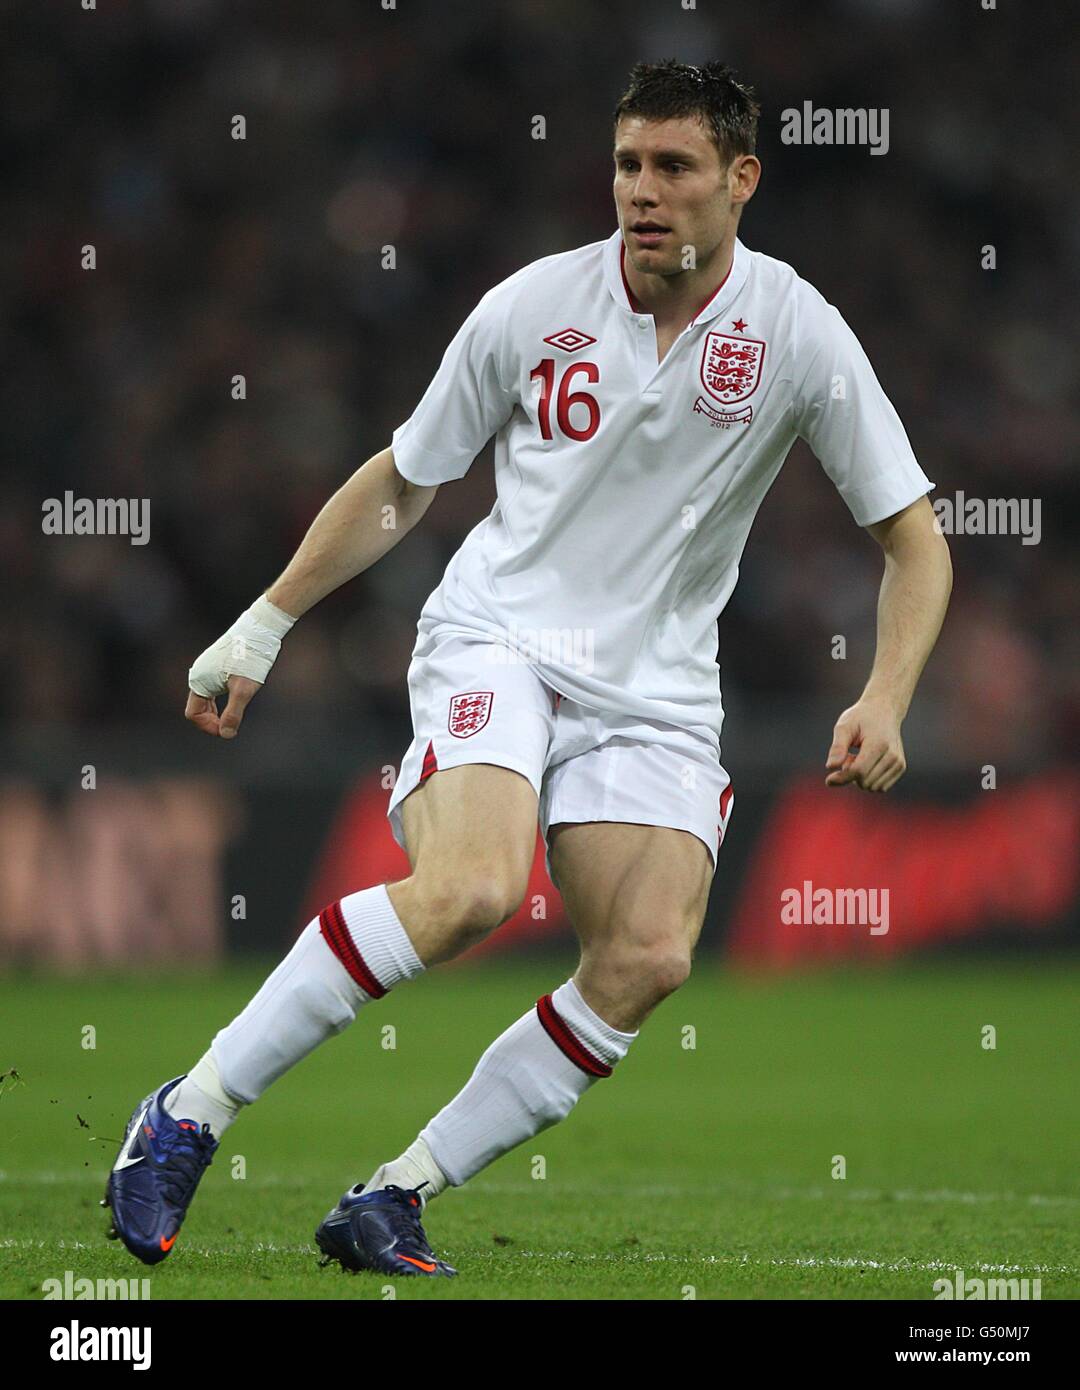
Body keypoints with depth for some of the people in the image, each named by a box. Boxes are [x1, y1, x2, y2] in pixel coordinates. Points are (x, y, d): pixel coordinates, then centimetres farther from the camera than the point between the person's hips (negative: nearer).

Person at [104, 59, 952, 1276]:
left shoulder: (798, 335, -4)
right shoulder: (532, 307, -3)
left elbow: (915, 542, 2)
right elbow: (400, 484, 11)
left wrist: (883, 702, -13)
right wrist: (262, 626, 11)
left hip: (656, 686, 2)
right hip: (497, 639, -2)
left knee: (648, 959, -21)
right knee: (470, 888, -31)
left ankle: (395, 1197, -11)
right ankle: (188, 1116, -21)